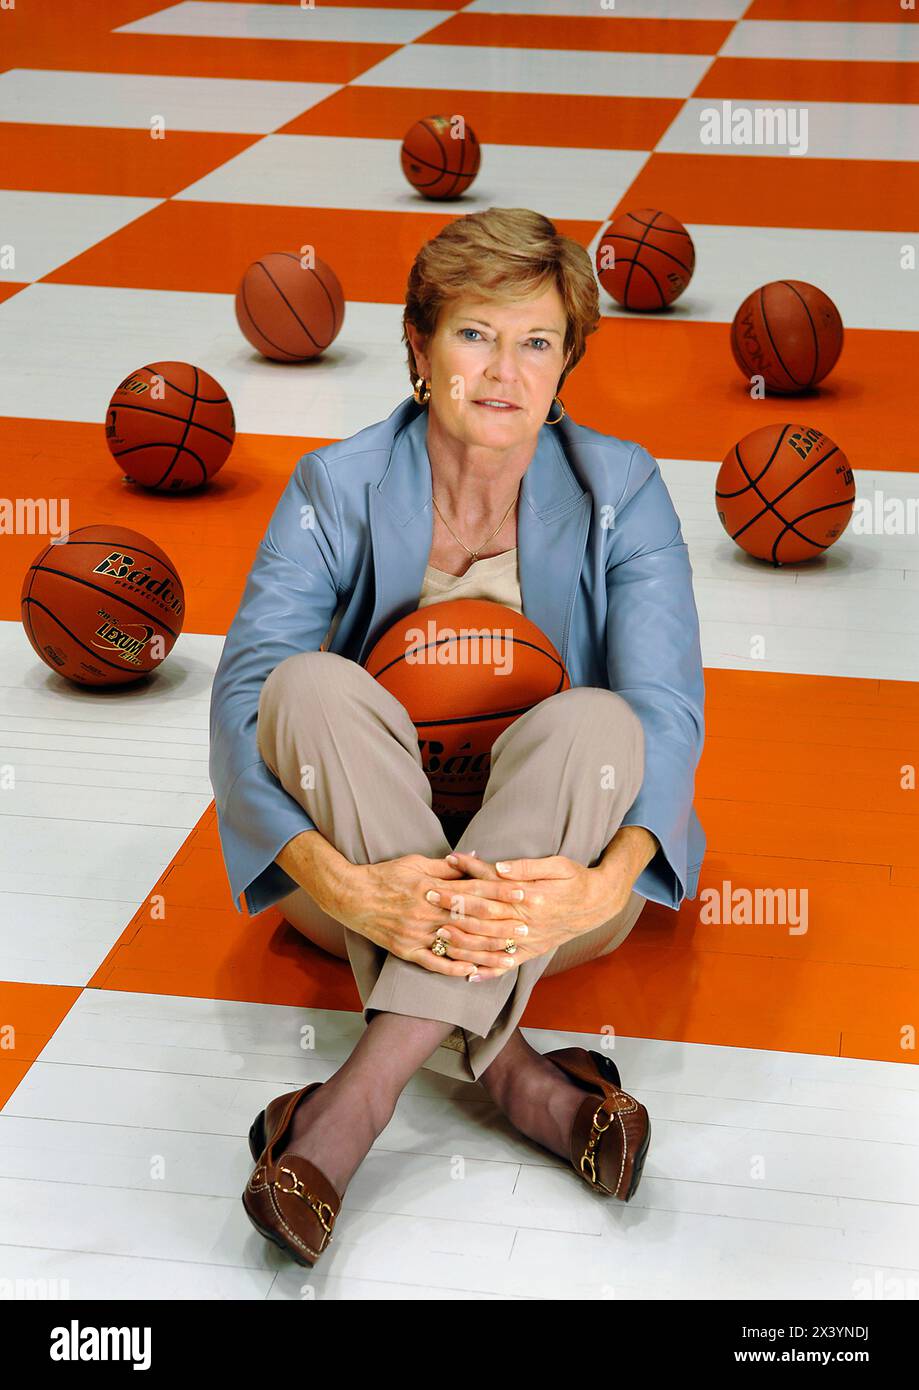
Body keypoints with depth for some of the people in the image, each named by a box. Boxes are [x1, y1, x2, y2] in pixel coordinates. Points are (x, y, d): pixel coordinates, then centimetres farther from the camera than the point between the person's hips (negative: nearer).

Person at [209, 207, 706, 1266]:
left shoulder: (619, 491, -5)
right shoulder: (337, 489, -6)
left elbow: (667, 710, -17)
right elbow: (244, 702, -18)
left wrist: (607, 883, -39)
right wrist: (345, 886, -37)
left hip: (550, 875, 0)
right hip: (371, 873, 0)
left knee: (593, 723, -32)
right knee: (311, 686, -29)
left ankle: (346, 1111, -39)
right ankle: (526, 1084, -37)